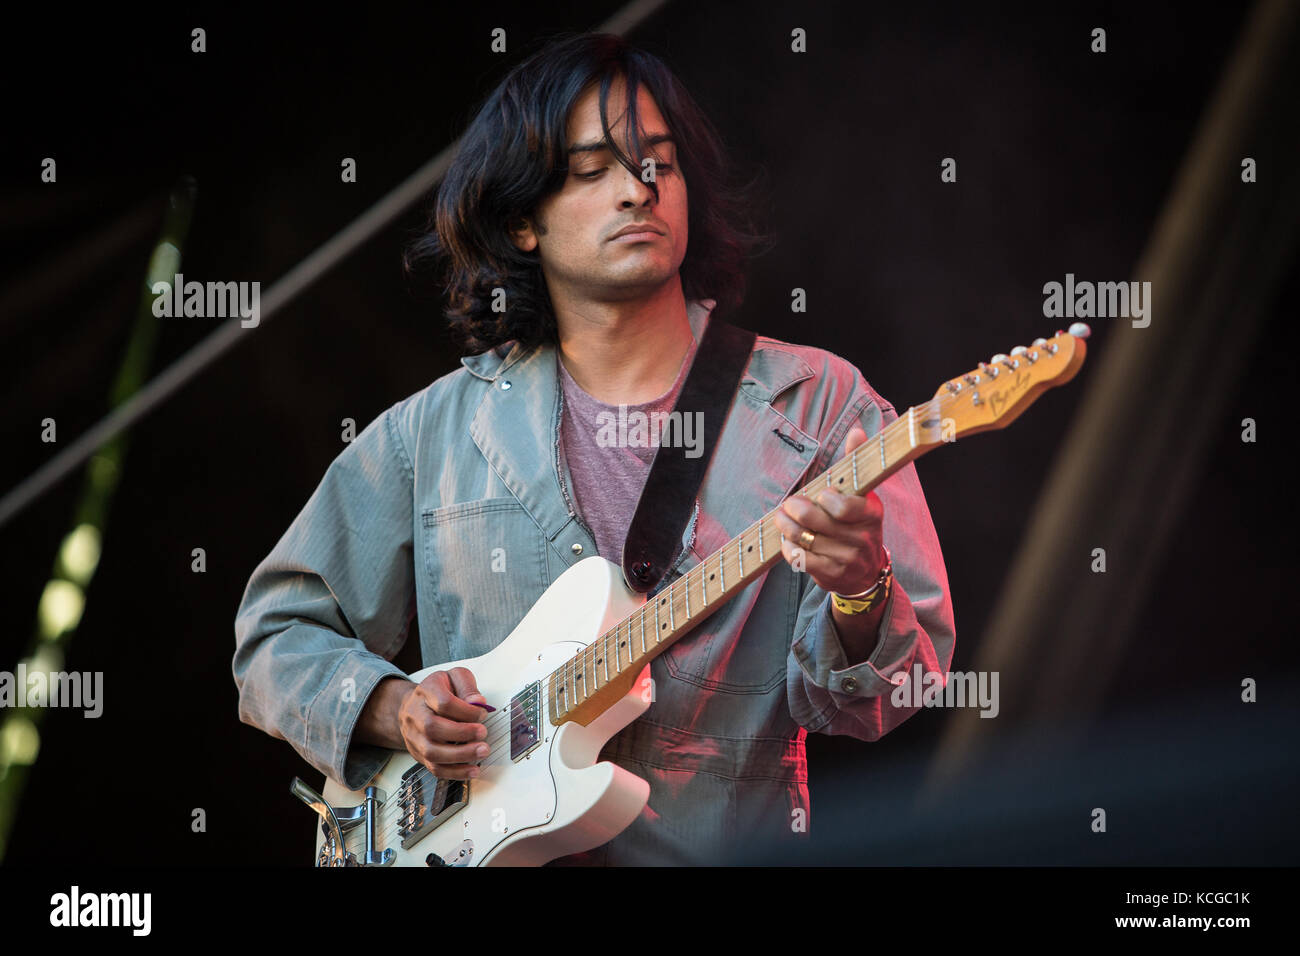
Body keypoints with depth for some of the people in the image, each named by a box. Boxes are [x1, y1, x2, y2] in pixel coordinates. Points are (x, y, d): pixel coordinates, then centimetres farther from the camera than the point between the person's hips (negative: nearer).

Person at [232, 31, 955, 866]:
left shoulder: (818, 406, 5)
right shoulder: (434, 434, 10)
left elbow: (856, 703, 1)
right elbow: (278, 636, 17)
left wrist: (860, 595, -19)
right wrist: (393, 709, -2)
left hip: (731, 842, 0)